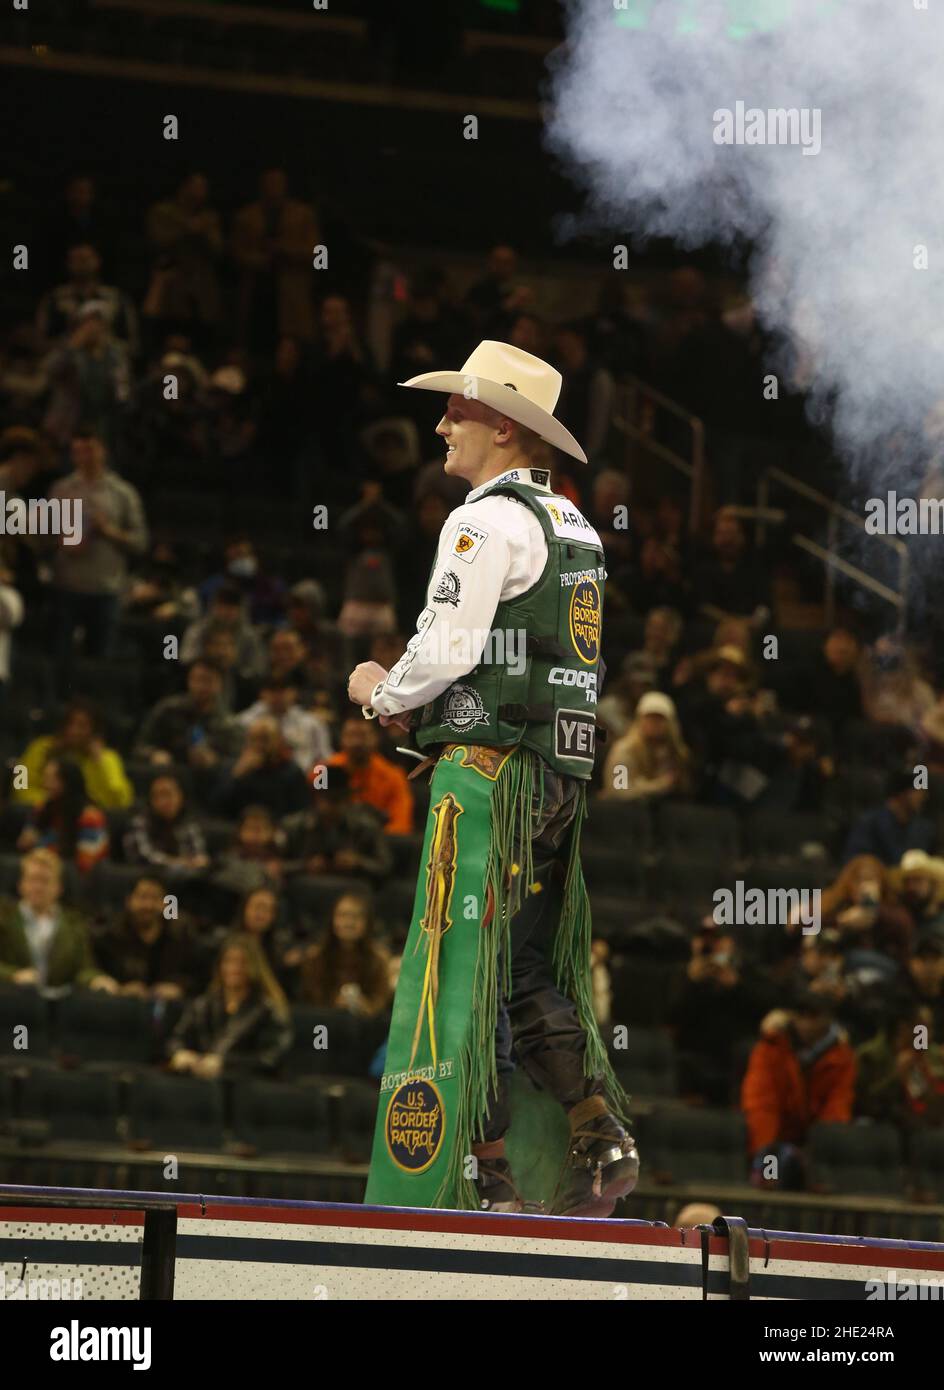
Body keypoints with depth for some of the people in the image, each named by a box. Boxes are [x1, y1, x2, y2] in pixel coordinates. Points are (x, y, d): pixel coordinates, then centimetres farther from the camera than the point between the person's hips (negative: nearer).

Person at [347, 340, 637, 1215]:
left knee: (455, 973, -7)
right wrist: (425, 707, 17)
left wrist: (384, 692, 3)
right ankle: (599, 1139, 1)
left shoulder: (488, 520, -10)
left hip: (487, 769, -9)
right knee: (527, 978, 13)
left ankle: (480, 1176, -10)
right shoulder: (572, 525, 19)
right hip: (559, 774, 9)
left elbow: (448, 648, -17)